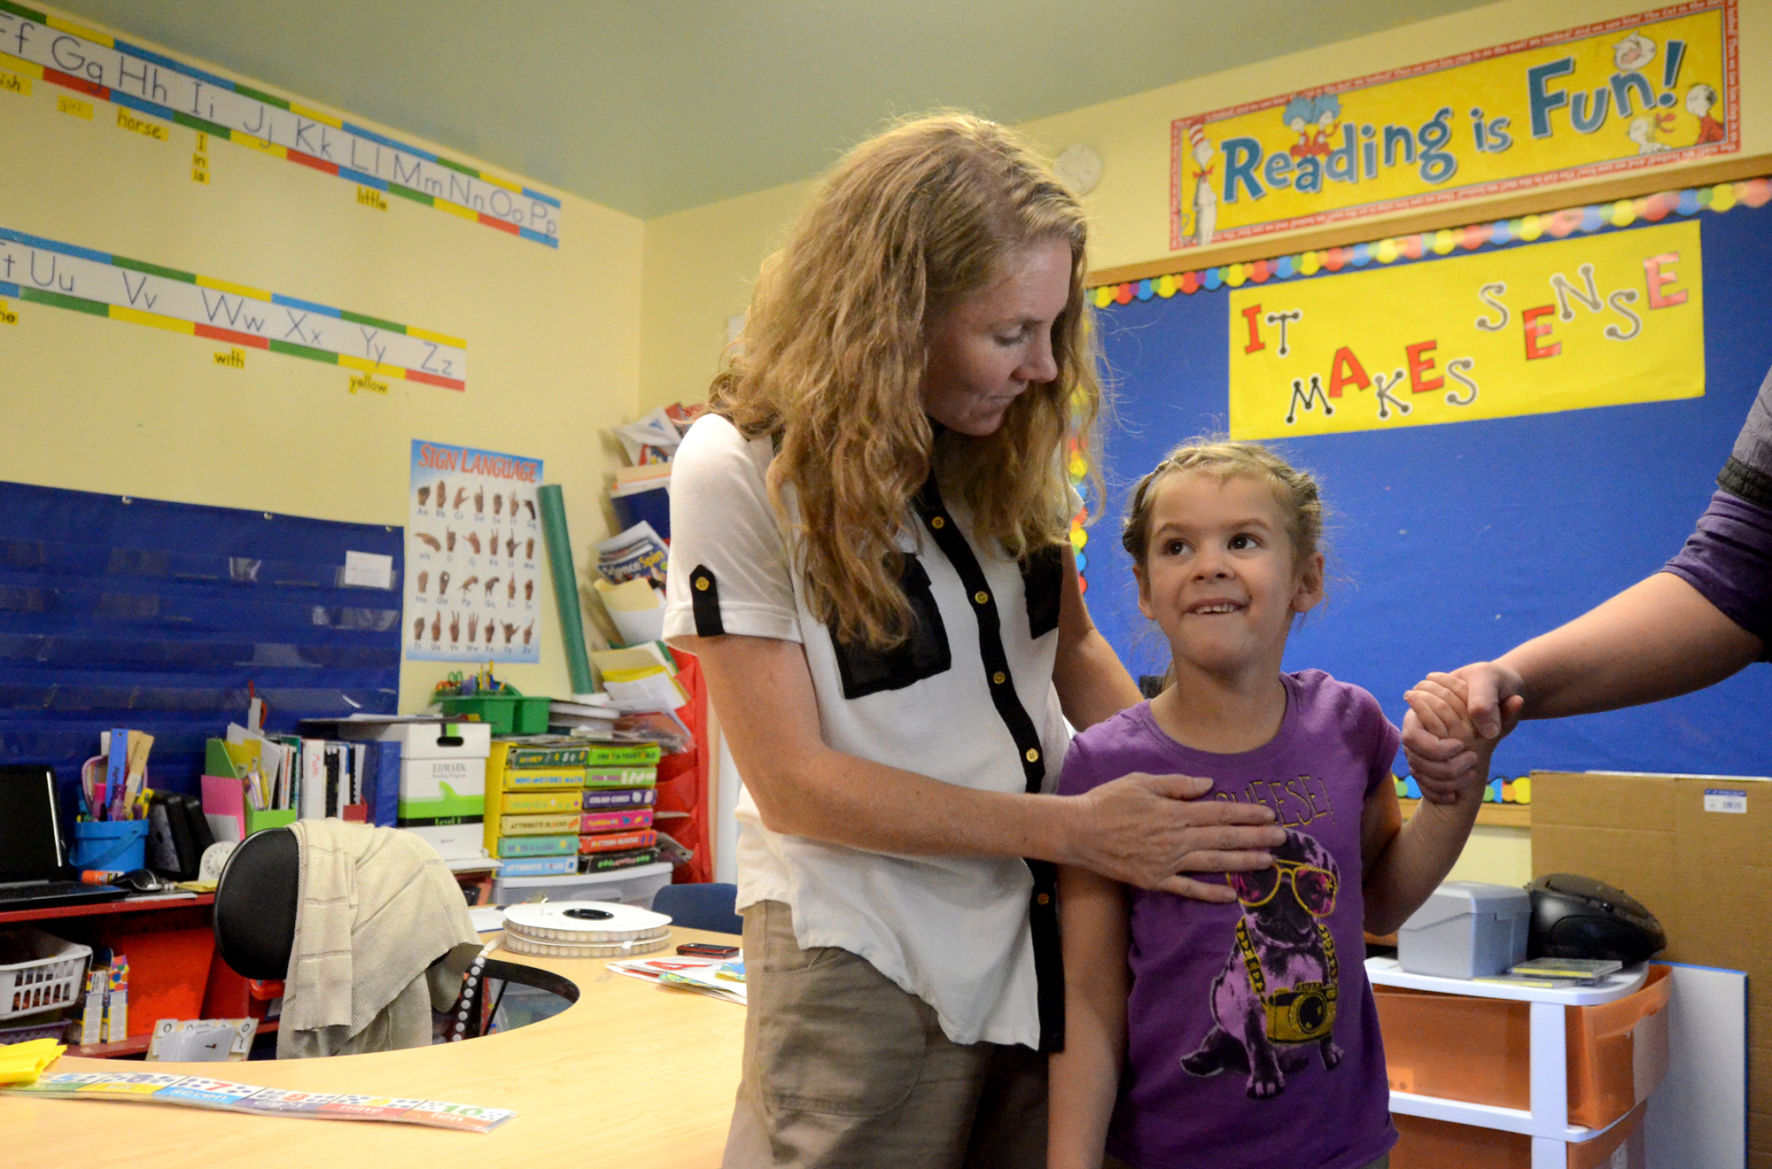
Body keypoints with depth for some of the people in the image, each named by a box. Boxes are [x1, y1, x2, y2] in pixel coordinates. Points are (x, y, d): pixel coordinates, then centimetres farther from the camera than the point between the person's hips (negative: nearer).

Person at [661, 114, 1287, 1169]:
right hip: (871, 966, -4)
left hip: (1049, 934, 5)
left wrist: (1183, 797, -5)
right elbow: (795, 782, -16)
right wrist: (1079, 828, -19)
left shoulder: (1016, 447, 1)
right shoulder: (741, 471, -14)